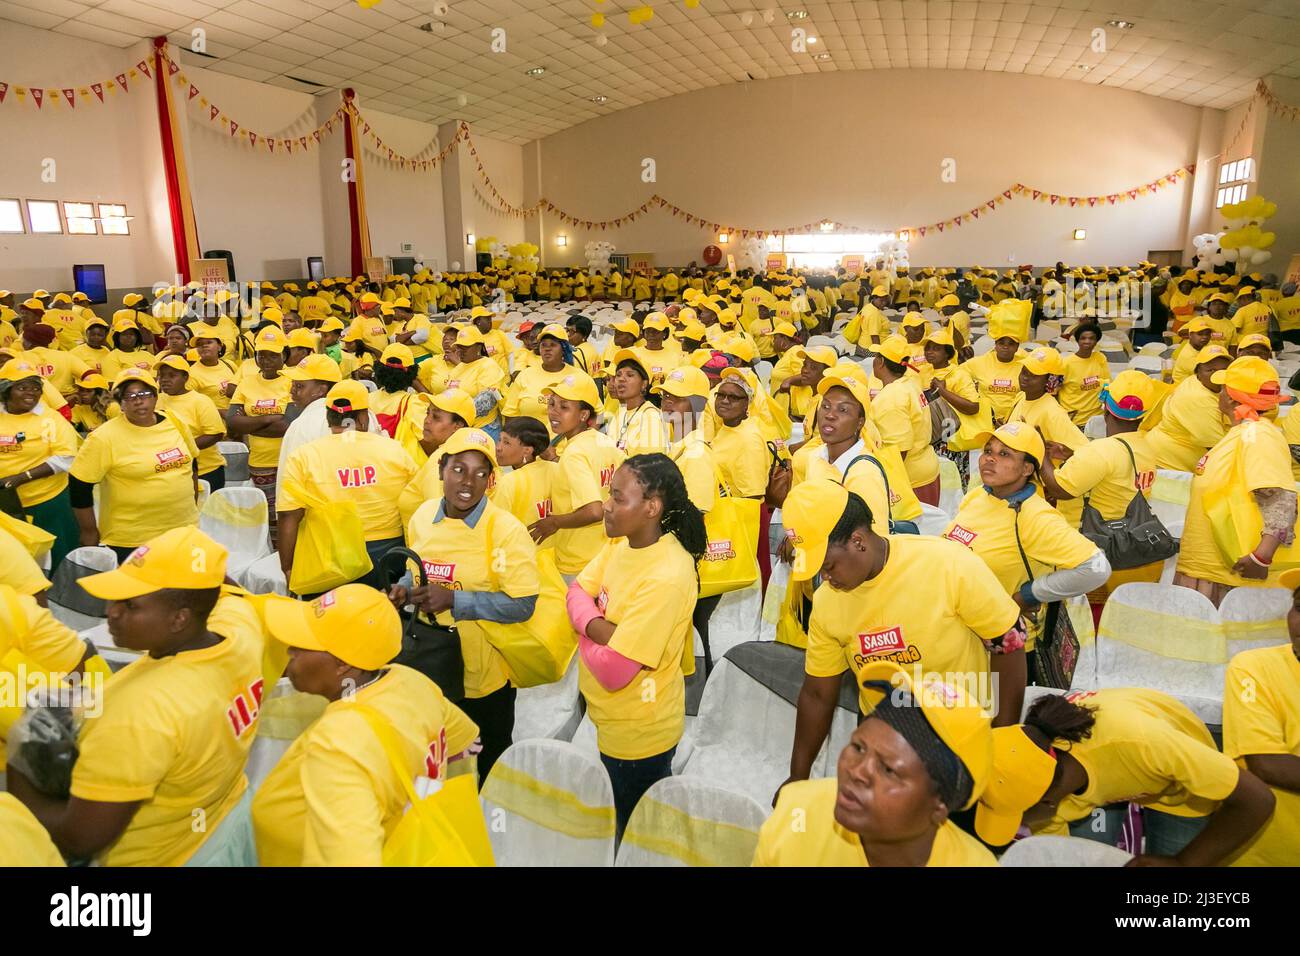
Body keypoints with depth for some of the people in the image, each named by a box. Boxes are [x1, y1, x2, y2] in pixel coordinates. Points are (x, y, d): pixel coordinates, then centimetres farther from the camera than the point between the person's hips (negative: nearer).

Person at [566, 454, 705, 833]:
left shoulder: (666, 577, -32)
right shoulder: (622, 541, -6)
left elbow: (612, 670, -31)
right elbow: (577, 592, -2)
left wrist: (584, 632, -11)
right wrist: (598, 627, -23)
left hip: (637, 732, -8)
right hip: (611, 717, 8)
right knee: (626, 818, 29)